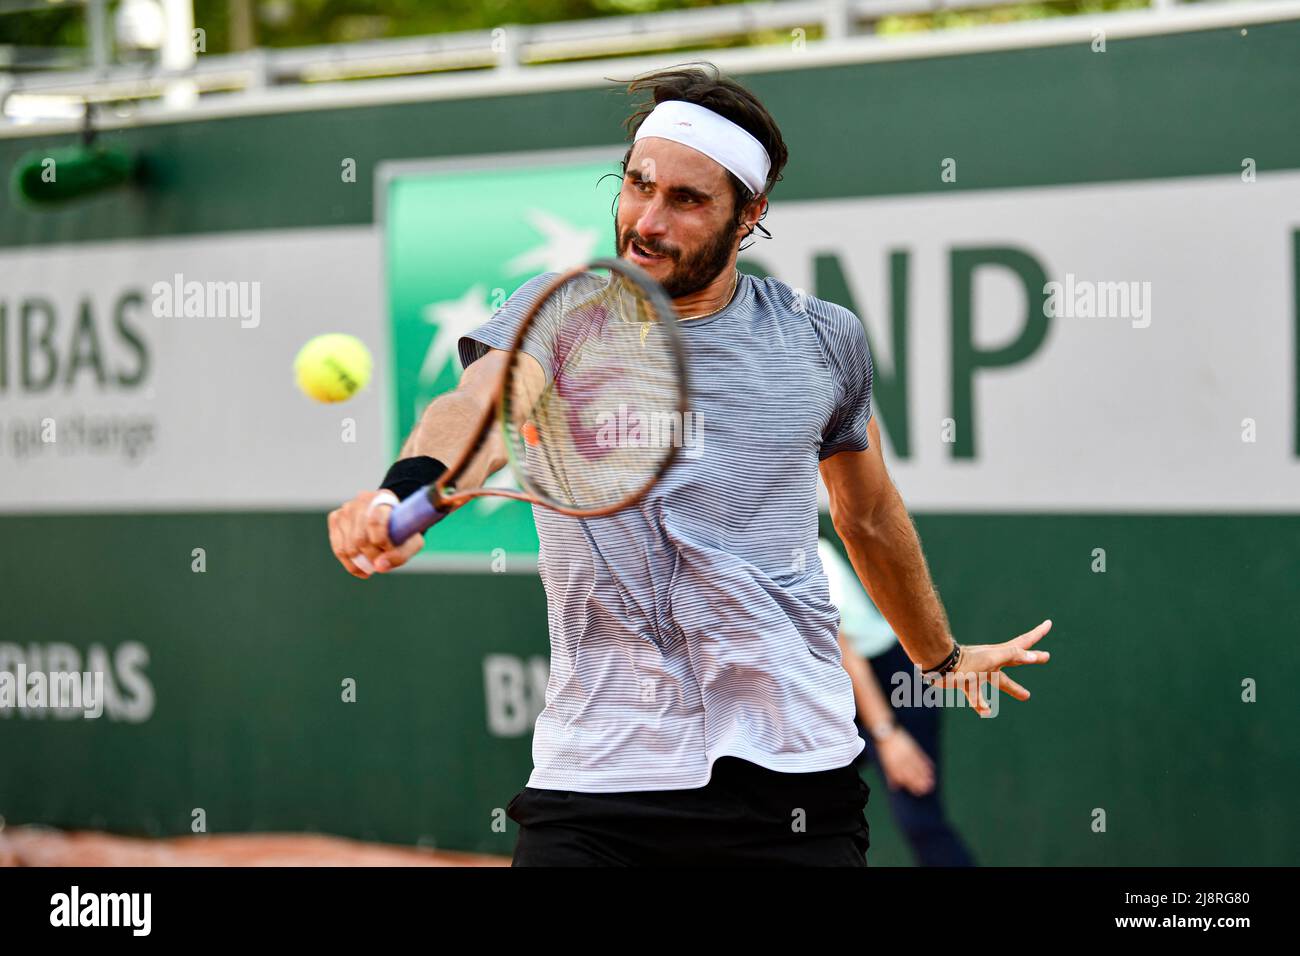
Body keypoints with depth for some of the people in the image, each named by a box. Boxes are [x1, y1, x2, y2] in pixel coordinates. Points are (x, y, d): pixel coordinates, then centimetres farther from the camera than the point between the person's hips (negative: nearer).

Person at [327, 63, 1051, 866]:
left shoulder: (825, 341, 5)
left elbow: (869, 515, 23)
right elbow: (480, 406, -25)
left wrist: (941, 655, 37)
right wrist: (410, 488, -48)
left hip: (792, 774, 2)